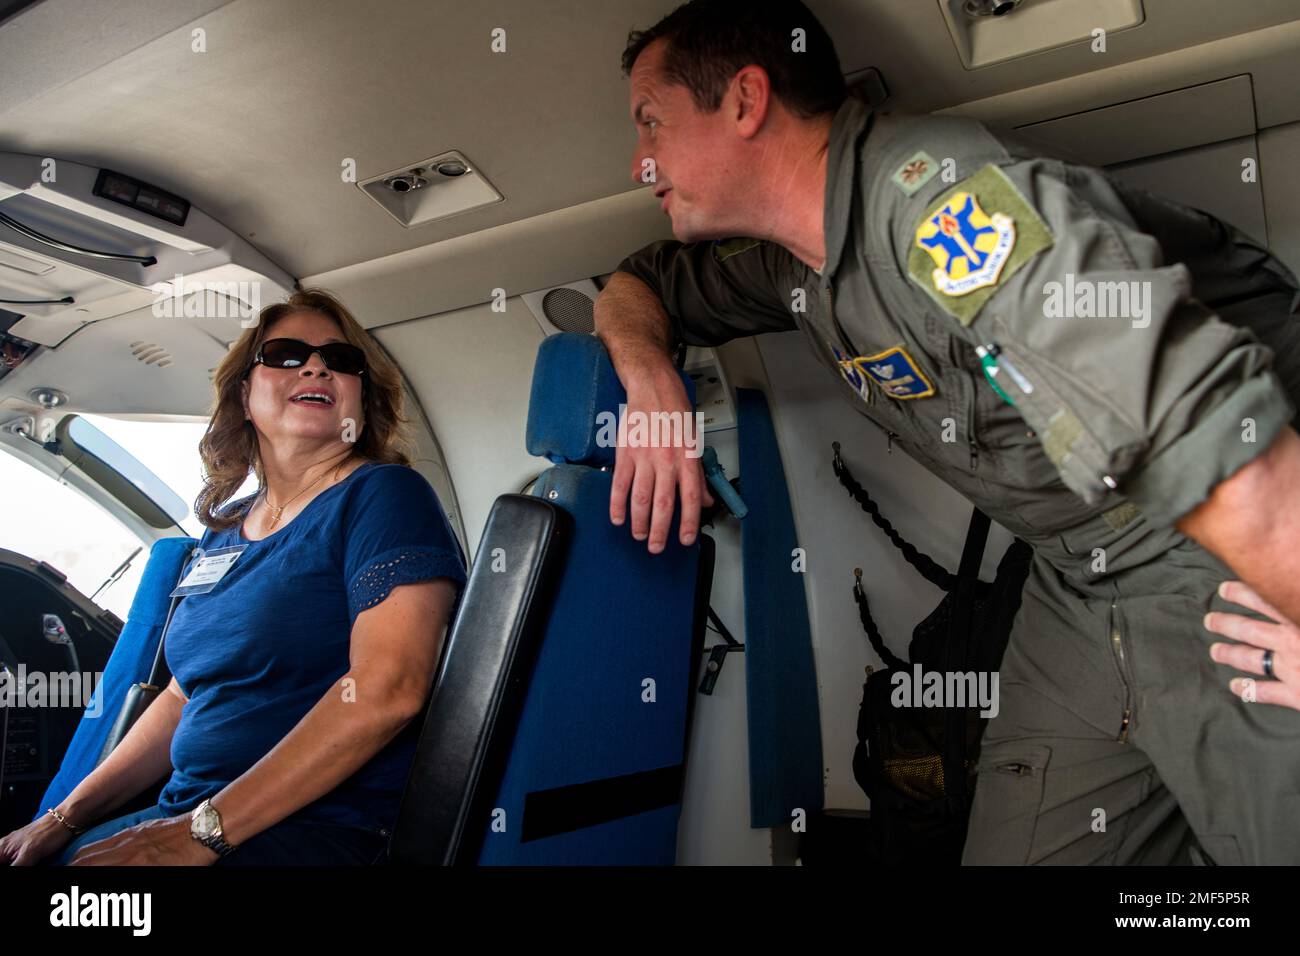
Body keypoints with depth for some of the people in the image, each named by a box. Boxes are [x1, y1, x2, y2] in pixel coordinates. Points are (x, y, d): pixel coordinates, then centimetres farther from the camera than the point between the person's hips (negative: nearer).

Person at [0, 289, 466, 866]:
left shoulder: (382, 495, -9)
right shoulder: (225, 529, 14)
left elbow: (388, 688, -21)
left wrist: (203, 832, -18)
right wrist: (67, 817, 10)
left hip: (320, 832, -7)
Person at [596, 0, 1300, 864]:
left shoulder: (934, 190, -25)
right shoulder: (785, 254, 3)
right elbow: (638, 287, 17)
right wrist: (653, 383, -4)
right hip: (1084, 589, 7)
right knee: (1020, 849, 5)